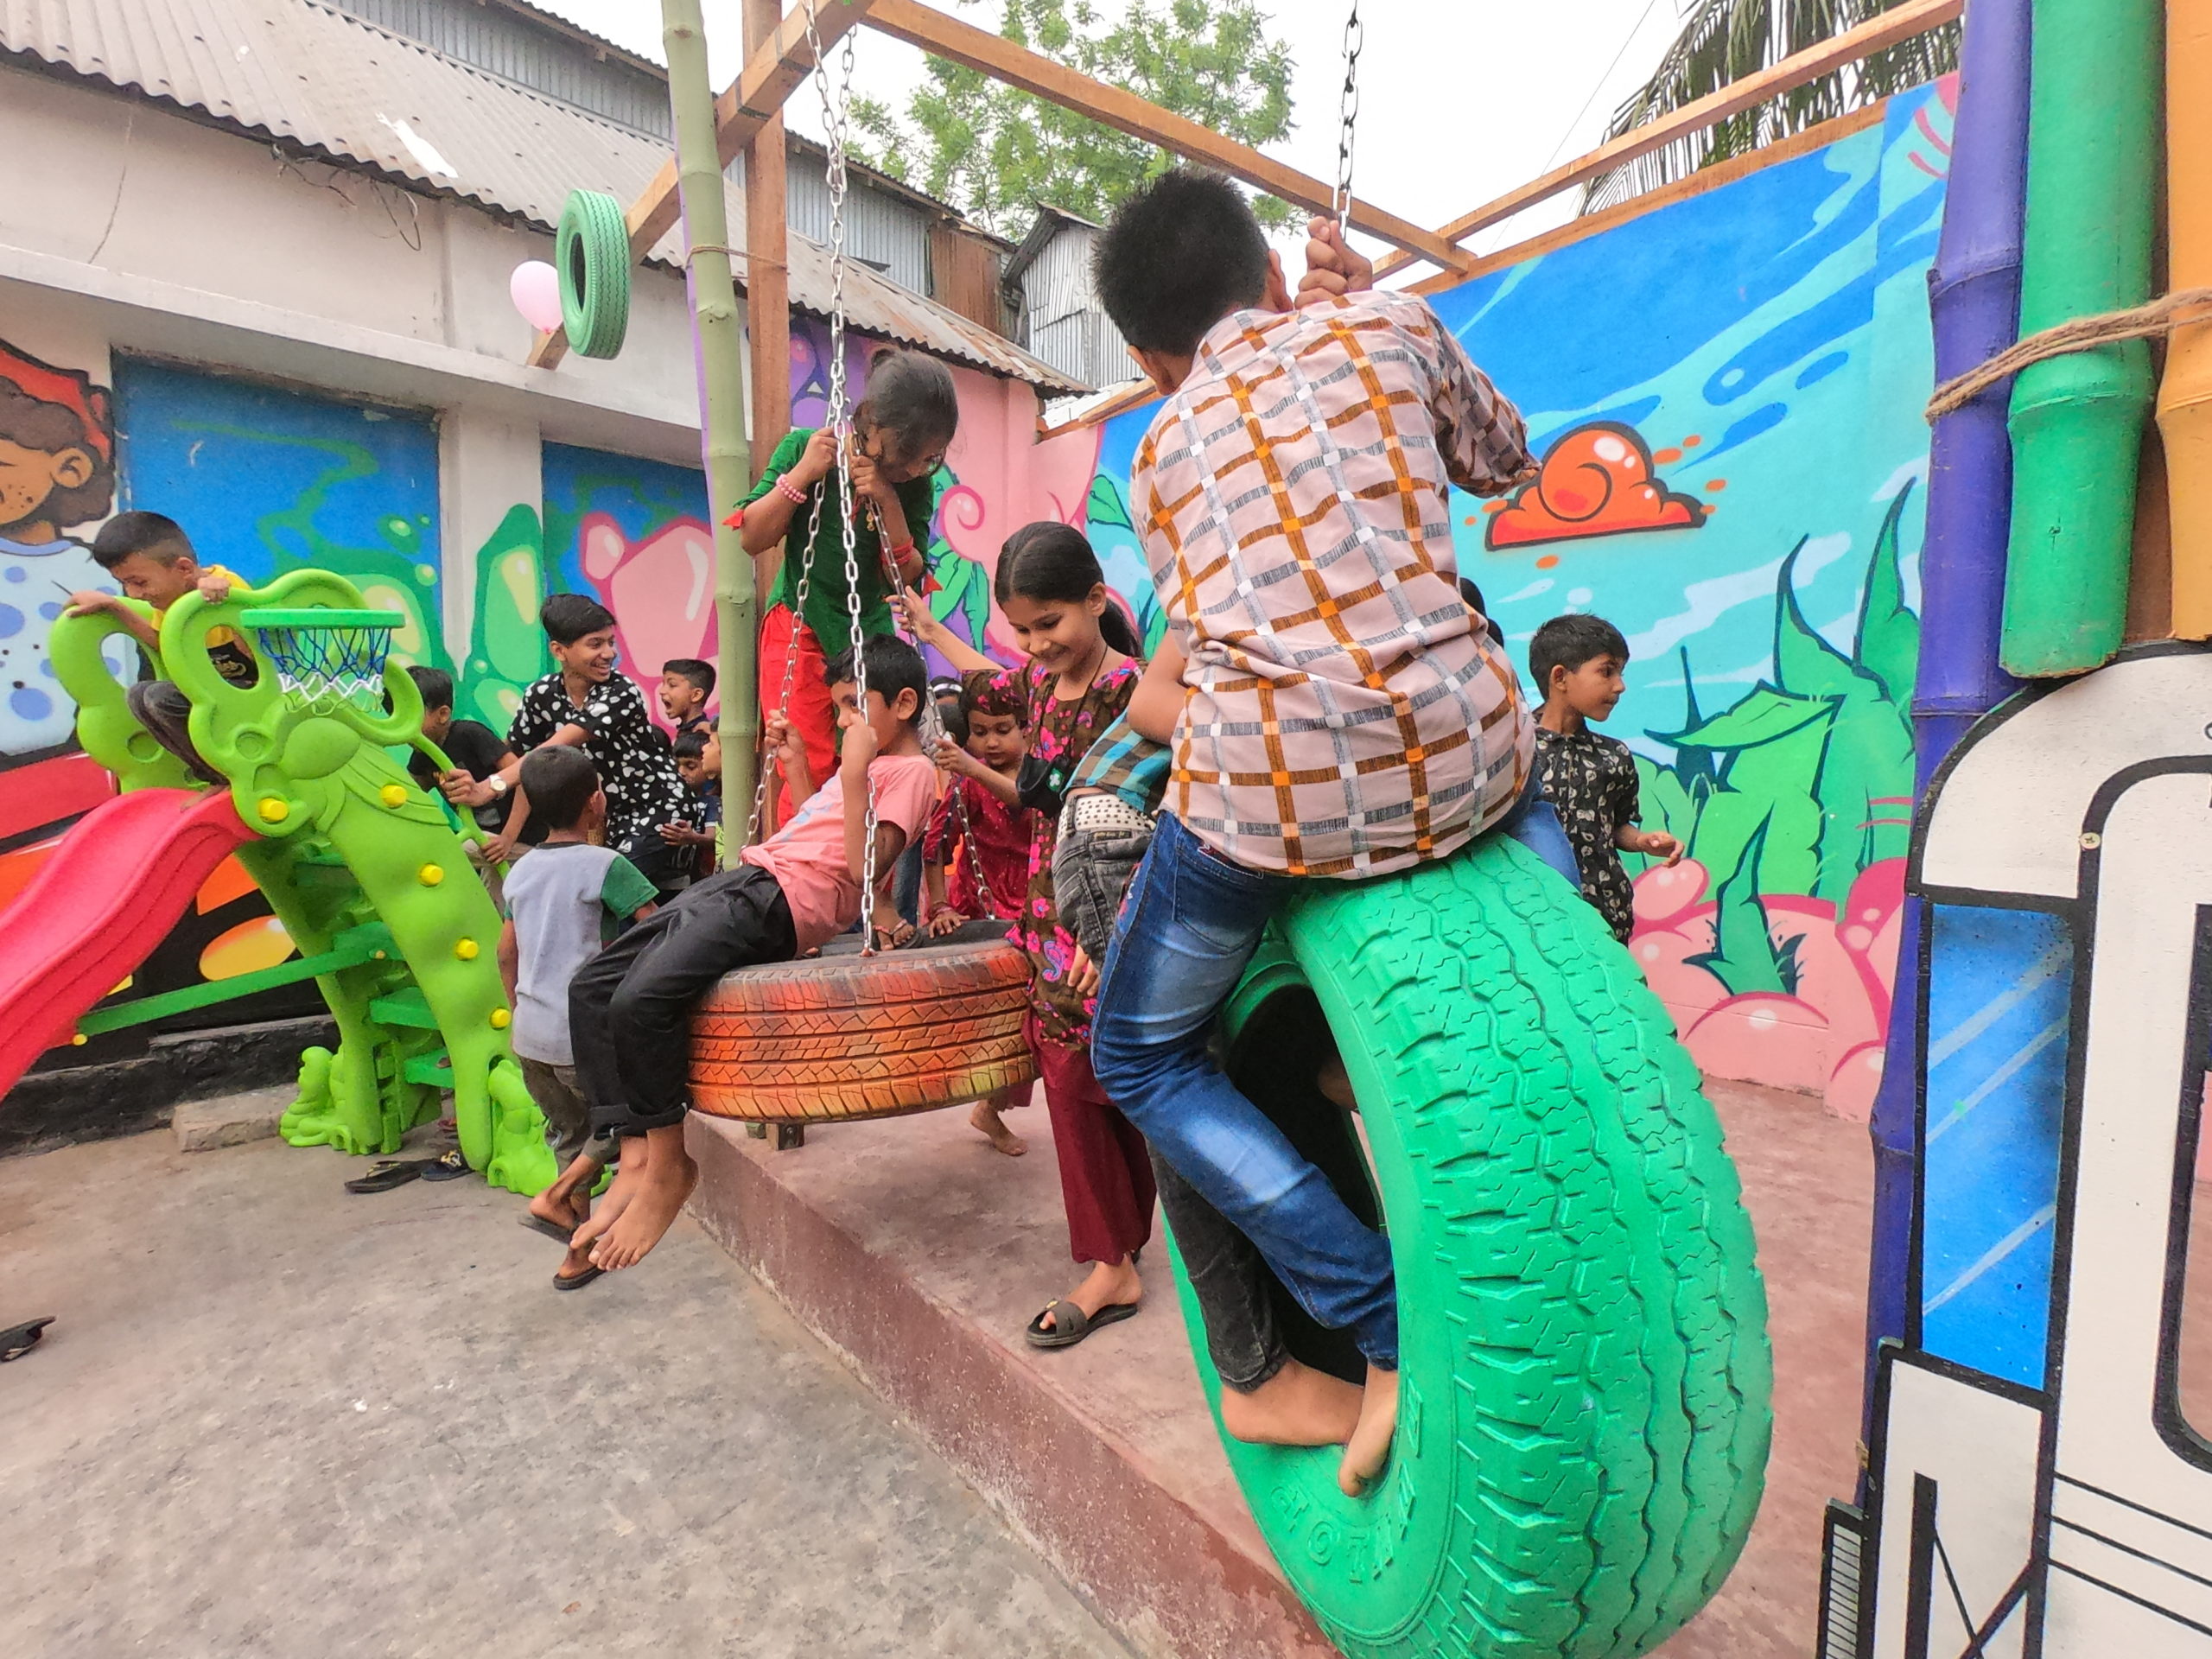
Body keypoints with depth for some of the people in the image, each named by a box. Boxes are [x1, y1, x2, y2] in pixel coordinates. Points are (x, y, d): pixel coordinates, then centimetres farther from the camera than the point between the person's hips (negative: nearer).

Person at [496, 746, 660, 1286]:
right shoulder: (605, 865, -13)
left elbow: (506, 955, 16)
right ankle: (556, 1197, 0)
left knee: (570, 1132, 20)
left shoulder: (520, 872, 9)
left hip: (529, 1033, 7)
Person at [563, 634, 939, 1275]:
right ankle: (636, 1157, 1)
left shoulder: (910, 770, -4)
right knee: (591, 987, 1)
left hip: (779, 900, -10)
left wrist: (852, 776, -21)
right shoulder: (869, 762, 26)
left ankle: (670, 1163, -7)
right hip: (743, 878, 11)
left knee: (641, 998, -28)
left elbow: (864, 867, -16)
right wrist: (796, 764, 31)